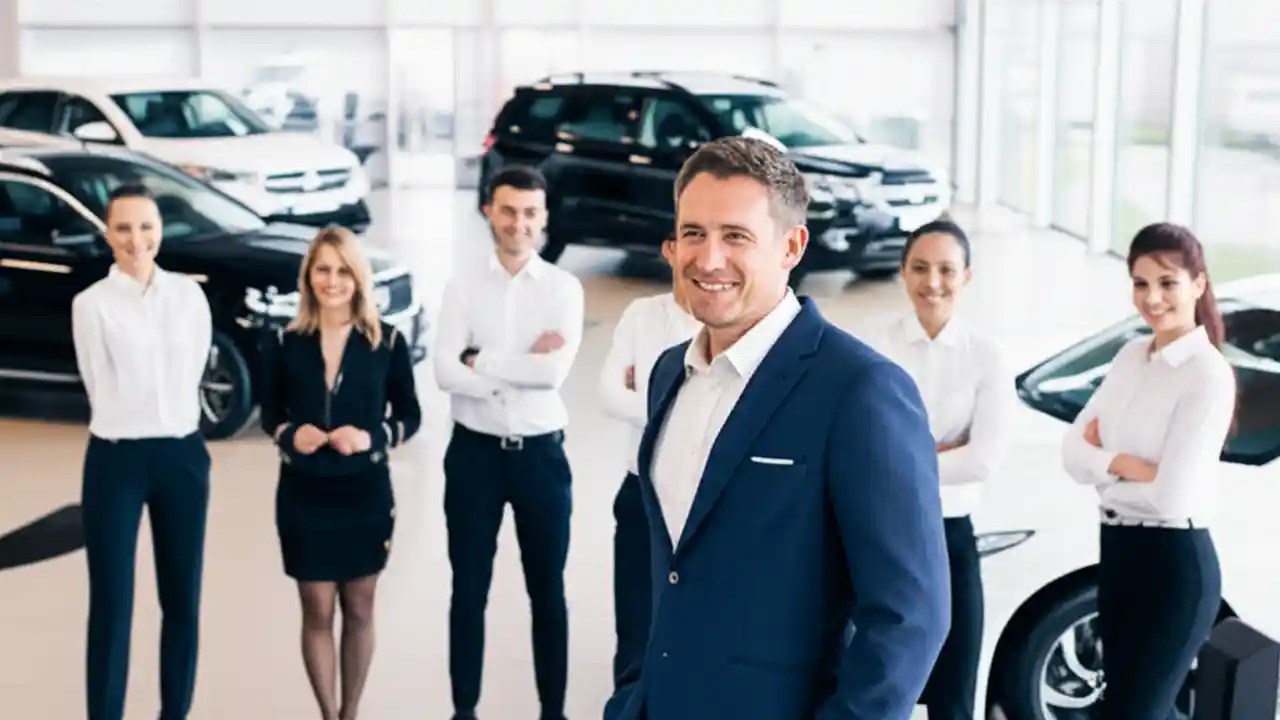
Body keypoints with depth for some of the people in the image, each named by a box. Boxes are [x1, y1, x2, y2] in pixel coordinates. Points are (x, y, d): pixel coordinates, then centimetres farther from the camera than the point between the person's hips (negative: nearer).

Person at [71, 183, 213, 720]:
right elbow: (102, 393, -2)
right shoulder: (91, 304, -6)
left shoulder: (190, 295, 3)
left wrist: (163, 422, 8)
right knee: (111, 602, 1)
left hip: (182, 455, 3)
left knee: (182, 597, 11)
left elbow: (194, 372, 8)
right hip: (117, 459, -3)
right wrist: (131, 427, 5)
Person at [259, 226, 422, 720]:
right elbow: (269, 413, 7)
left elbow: (409, 416, 1)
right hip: (303, 493, 0)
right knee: (317, 611, 6)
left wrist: (372, 437, -17)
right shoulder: (284, 343, -1)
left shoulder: (388, 341, -4)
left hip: (366, 492, 0)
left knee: (358, 610, 11)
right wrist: (290, 435, -13)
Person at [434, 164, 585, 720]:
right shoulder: (463, 288, 1)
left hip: (540, 452, 0)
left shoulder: (563, 288, -1)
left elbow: (556, 370, -16)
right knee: (469, 588, 9)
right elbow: (445, 373, -12)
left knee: (548, 589, 10)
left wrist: (482, 360, -11)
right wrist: (524, 369, -16)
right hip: (474, 451, 1)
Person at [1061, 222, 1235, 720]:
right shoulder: (1131, 356, 7)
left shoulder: (1209, 375, -16)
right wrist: (1127, 464, -14)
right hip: (1118, 548, 8)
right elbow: (1074, 450, 3)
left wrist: (1105, 459, -8)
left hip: (1176, 564, -8)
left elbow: (1173, 494, -23)